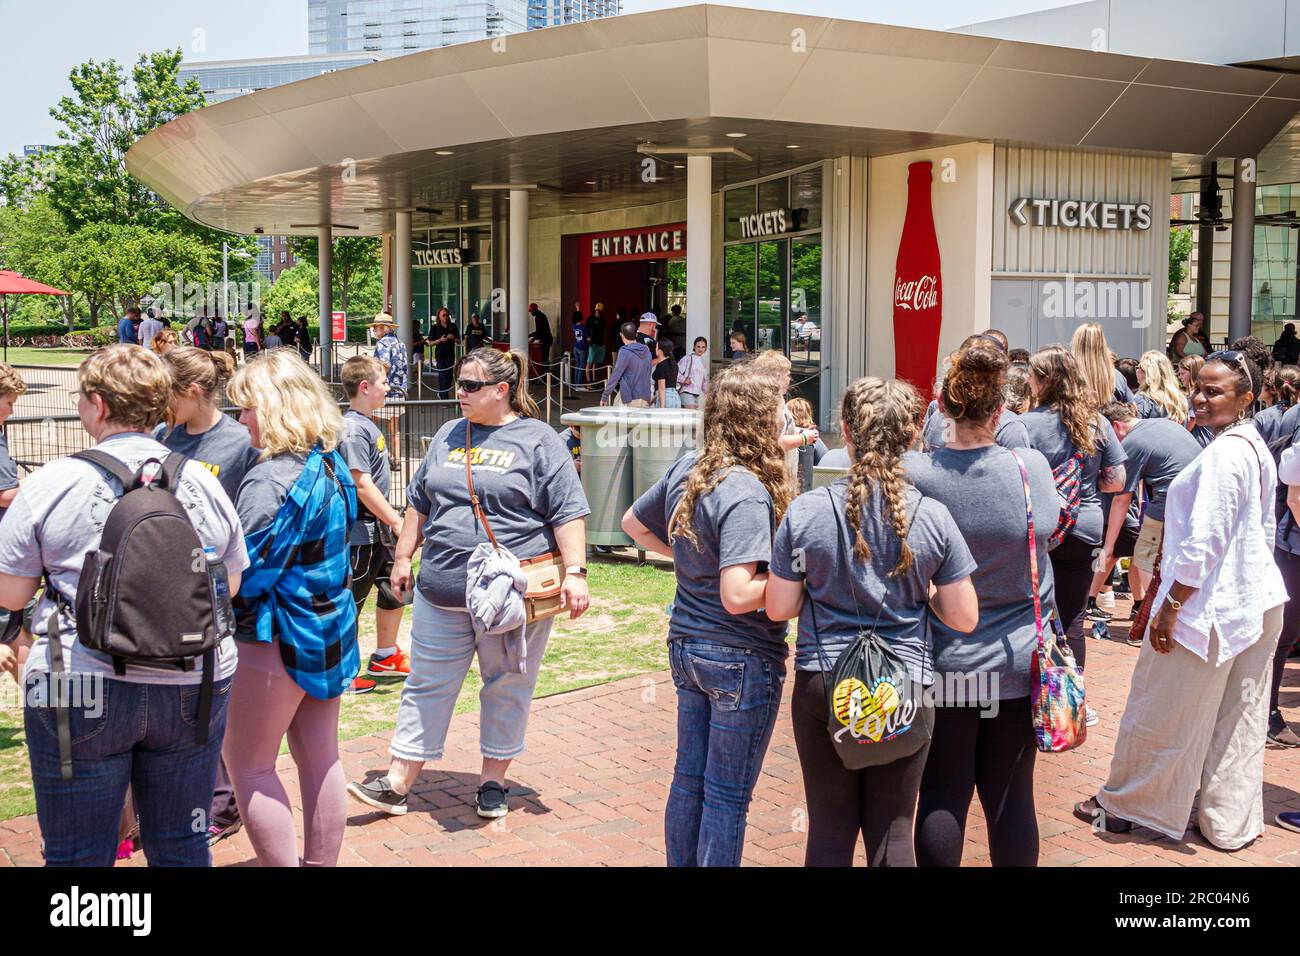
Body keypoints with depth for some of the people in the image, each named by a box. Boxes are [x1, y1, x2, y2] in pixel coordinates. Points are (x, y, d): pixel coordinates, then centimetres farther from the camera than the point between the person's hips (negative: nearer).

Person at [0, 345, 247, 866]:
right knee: (182, 846, 15)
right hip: (193, 688, 3)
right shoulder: (203, 482, 1)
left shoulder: (52, 482, -8)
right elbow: (231, 586, 11)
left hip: (81, 691, -3)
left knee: (78, 855, 10)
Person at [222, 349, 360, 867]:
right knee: (319, 756, 15)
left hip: (279, 641, -9)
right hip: (331, 630, 9)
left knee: (247, 765, 5)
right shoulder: (331, 463, 6)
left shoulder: (272, 480, -22)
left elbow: (242, 576, -24)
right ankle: (321, 860, 25)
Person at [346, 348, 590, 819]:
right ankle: (396, 785, 14)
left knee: (507, 689, 8)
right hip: (441, 591, 5)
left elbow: (568, 513, -8)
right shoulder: (449, 435, 13)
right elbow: (419, 502, 21)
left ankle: (492, 781, 23)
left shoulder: (538, 441, -4)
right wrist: (403, 557, 18)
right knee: (427, 687, 8)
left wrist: (574, 573, -16)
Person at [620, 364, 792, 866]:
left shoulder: (686, 468, 1)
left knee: (688, 778, 19)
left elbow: (634, 524, 17)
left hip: (687, 646, 8)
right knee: (728, 796, 6)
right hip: (742, 659, -8)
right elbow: (738, 596, -29)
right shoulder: (747, 494, -23)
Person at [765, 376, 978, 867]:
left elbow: (778, 608, -3)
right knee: (892, 831, 11)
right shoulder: (933, 516, -8)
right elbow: (964, 619, -4)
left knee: (830, 829, 12)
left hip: (823, 686, 0)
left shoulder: (805, 511, -9)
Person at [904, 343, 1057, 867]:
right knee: (1011, 796, 11)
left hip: (943, 666, -1)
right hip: (1017, 663, 1)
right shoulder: (1032, 467, -10)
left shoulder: (912, 473, -14)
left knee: (942, 798, 9)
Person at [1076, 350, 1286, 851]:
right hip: (1256, 600, 10)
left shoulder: (1223, 453, -21)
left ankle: (1124, 805, 20)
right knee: (1239, 718, 15)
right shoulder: (1255, 446, 10)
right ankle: (1231, 822, 25)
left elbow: (1203, 542, -24)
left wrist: (1169, 606, -19)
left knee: (1163, 712, 5)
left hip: (1208, 603, -9)